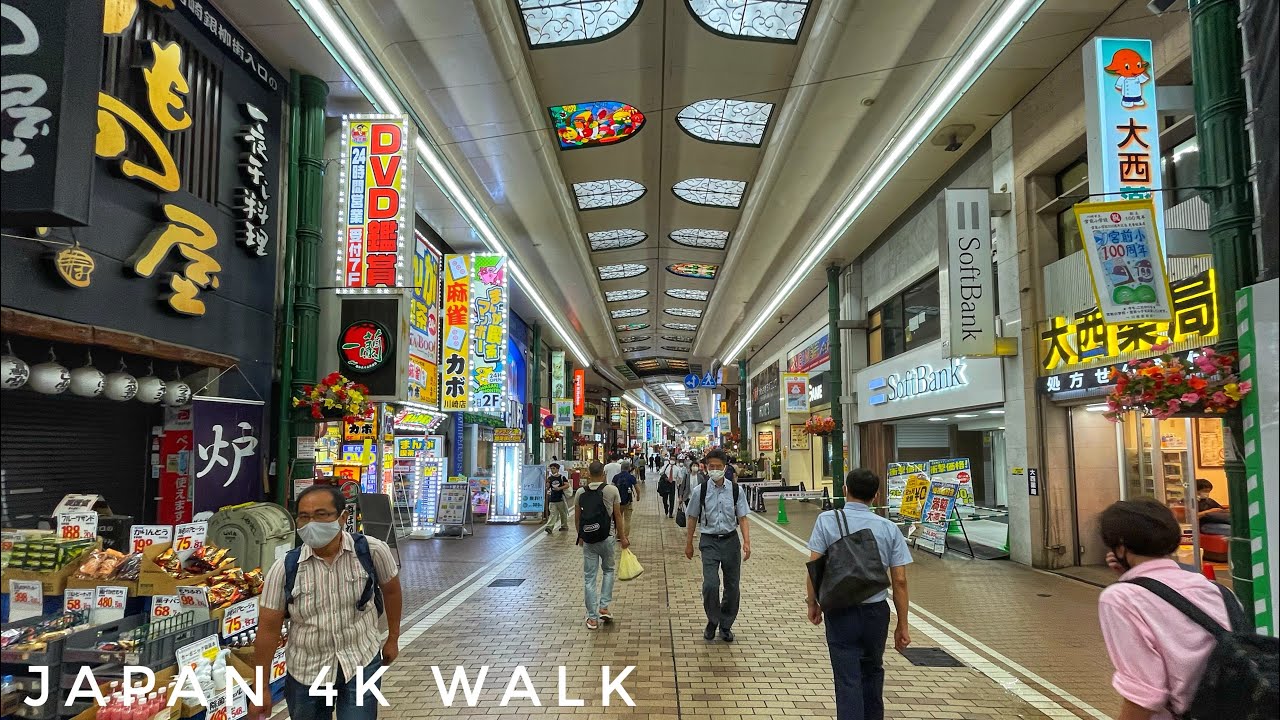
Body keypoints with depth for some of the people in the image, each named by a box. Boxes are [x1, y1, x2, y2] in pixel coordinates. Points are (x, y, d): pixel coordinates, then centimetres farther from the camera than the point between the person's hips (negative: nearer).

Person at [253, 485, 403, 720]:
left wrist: (393, 638, 11)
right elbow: (268, 629, -7)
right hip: (305, 670, 2)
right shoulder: (284, 569, -14)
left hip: (362, 662, -1)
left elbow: (391, 590, 3)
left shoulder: (372, 551, -15)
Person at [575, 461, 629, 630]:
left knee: (589, 577, 6)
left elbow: (577, 518, 6)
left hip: (588, 539, 1)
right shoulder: (611, 490, -5)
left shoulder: (581, 492, 0)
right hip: (607, 538, -1)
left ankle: (592, 618, 8)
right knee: (609, 570, 21)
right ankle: (604, 607, 11)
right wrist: (622, 537, 7)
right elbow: (617, 516, -4)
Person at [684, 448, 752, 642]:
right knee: (710, 584, -13)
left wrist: (746, 542, -10)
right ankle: (712, 622, 12)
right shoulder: (699, 491, -4)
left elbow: (742, 518, 1)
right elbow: (692, 518, 5)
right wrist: (689, 544, 10)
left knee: (732, 586, 8)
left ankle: (726, 625, 28)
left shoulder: (735, 490, -2)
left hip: (730, 540, 2)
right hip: (709, 541, -2)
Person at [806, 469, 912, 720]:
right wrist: (902, 625, 4)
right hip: (876, 612, 3)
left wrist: (812, 603, 4)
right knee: (872, 671, 25)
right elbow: (899, 580, -4)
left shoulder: (827, 520, -8)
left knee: (848, 679, 2)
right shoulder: (889, 528, -3)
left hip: (840, 612, -3)